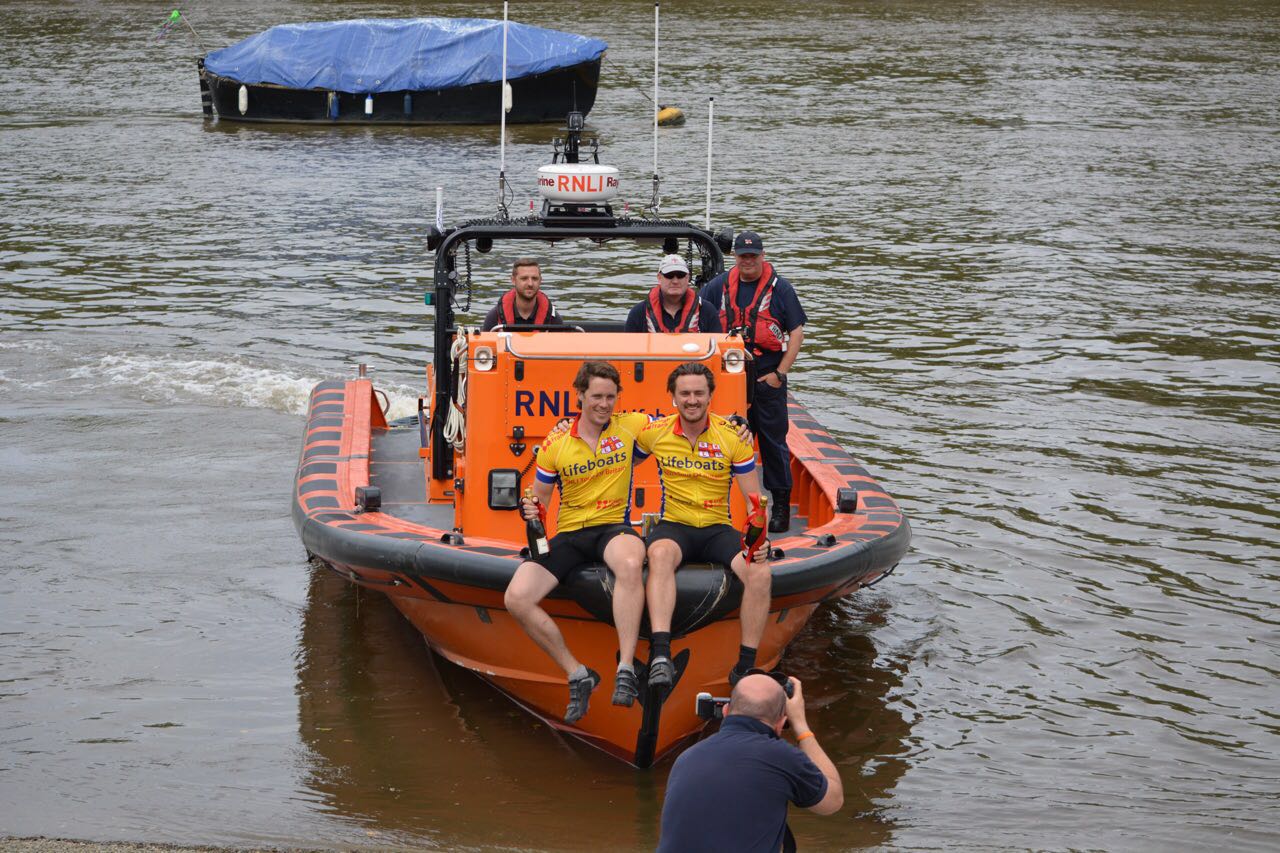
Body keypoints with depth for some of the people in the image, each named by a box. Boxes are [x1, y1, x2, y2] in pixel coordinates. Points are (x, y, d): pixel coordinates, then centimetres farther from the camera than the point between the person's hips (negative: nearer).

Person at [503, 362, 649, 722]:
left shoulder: (631, 425, 2)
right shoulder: (555, 443, 6)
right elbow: (540, 495, 17)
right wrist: (531, 509, -7)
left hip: (613, 528, -2)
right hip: (568, 535, 3)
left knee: (630, 563, -42)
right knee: (517, 598, -21)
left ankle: (626, 669, -38)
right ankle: (577, 676, -8)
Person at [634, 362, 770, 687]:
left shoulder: (733, 437, -1)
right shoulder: (654, 433, 1)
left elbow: (755, 498, 1)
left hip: (717, 527, 1)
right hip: (673, 526, -1)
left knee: (759, 572, -28)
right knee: (660, 555, -38)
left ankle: (745, 667, -19)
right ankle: (660, 656, -50)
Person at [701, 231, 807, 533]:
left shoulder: (779, 288, -2)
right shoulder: (719, 286, 8)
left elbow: (796, 332, -2)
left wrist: (779, 373, -8)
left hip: (767, 380, -3)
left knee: (773, 441, -1)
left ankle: (781, 505, 6)